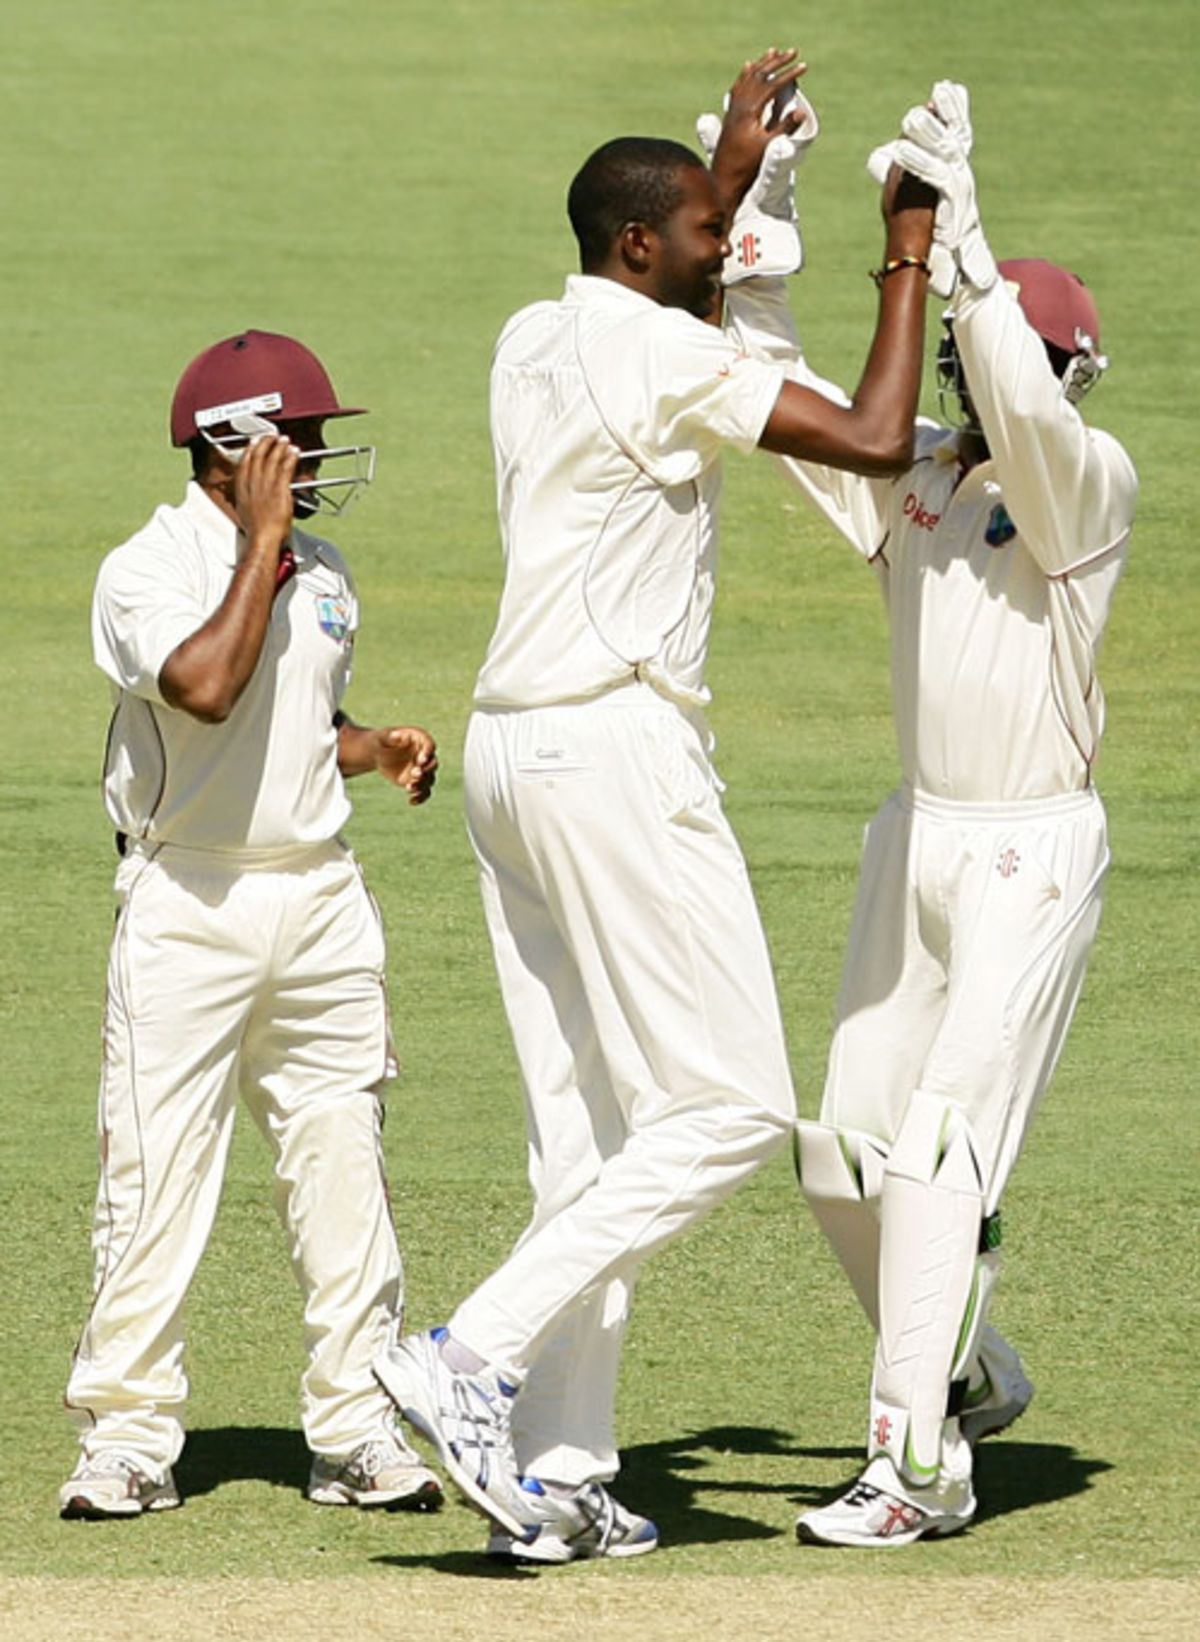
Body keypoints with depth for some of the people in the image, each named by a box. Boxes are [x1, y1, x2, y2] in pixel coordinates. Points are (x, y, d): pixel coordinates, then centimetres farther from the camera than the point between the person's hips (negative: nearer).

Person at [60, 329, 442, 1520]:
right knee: (156, 1169, -5)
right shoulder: (146, 570, -9)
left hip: (320, 901, 6)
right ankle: (127, 1438, 1)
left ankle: (355, 1431, 9)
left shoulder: (319, 572, 13)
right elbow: (206, 686, -27)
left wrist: (381, 748, 5)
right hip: (188, 905, -6)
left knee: (341, 1166, 4)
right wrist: (259, 542, -19)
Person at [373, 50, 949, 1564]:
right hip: (616, 751, -10)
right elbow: (873, 440, -15)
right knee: (730, 1104, -8)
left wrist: (738, 173, 37)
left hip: (513, 757, 10)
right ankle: (475, 1358, -16)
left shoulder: (531, 345, 15)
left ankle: (558, 1482, 5)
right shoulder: (656, 356, -12)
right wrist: (908, 261, -3)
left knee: (586, 1132, 9)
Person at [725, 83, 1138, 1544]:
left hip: (1034, 855, -7)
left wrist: (959, 236, -38)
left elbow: (1026, 413, -32)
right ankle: (970, 1376, 32)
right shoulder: (914, 470, 8)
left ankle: (919, 1467, -12)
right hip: (915, 842, 7)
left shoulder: (1091, 482, -11)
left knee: (942, 1148, -14)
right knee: (845, 1150, 10)